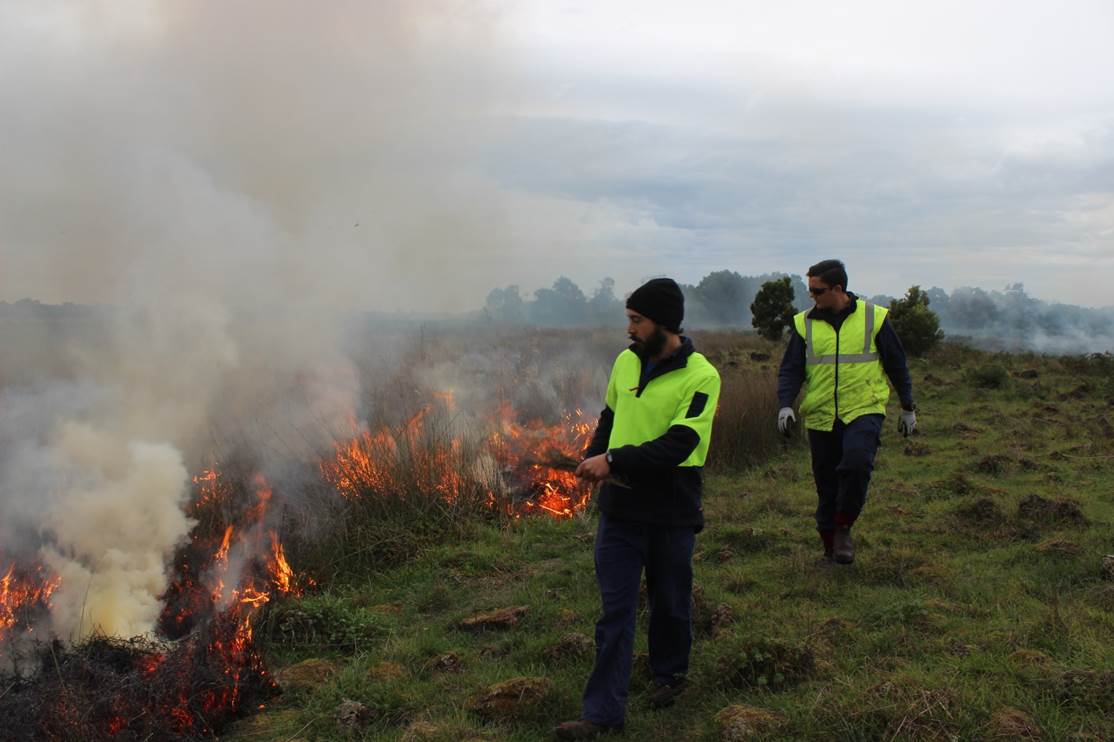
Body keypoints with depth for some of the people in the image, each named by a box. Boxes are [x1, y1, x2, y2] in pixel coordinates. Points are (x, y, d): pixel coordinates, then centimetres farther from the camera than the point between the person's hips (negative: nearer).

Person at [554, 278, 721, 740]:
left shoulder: (701, 377, -14)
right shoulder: (626, 361, 4)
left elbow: (677, 445, -22)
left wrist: (615, 460, -25)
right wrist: (593, 456, 2)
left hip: (672, 512, -4)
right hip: (620, 507, 4)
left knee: (670, 603, 16)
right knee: (615, 611, 3)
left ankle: (670, 675, 40)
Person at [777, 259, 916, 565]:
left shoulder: (873, 317, 2)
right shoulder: (805, 323, 6)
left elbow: (897, 365, 11)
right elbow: (790, 369, 6)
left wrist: (908, 408, 14)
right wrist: (785, 404, -11)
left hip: (864, 411, -2)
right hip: (821, 416, 2)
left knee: (857, 462, -26)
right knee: (826, 483, 5)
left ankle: (844, 528, -6)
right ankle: (830, 546, 22)